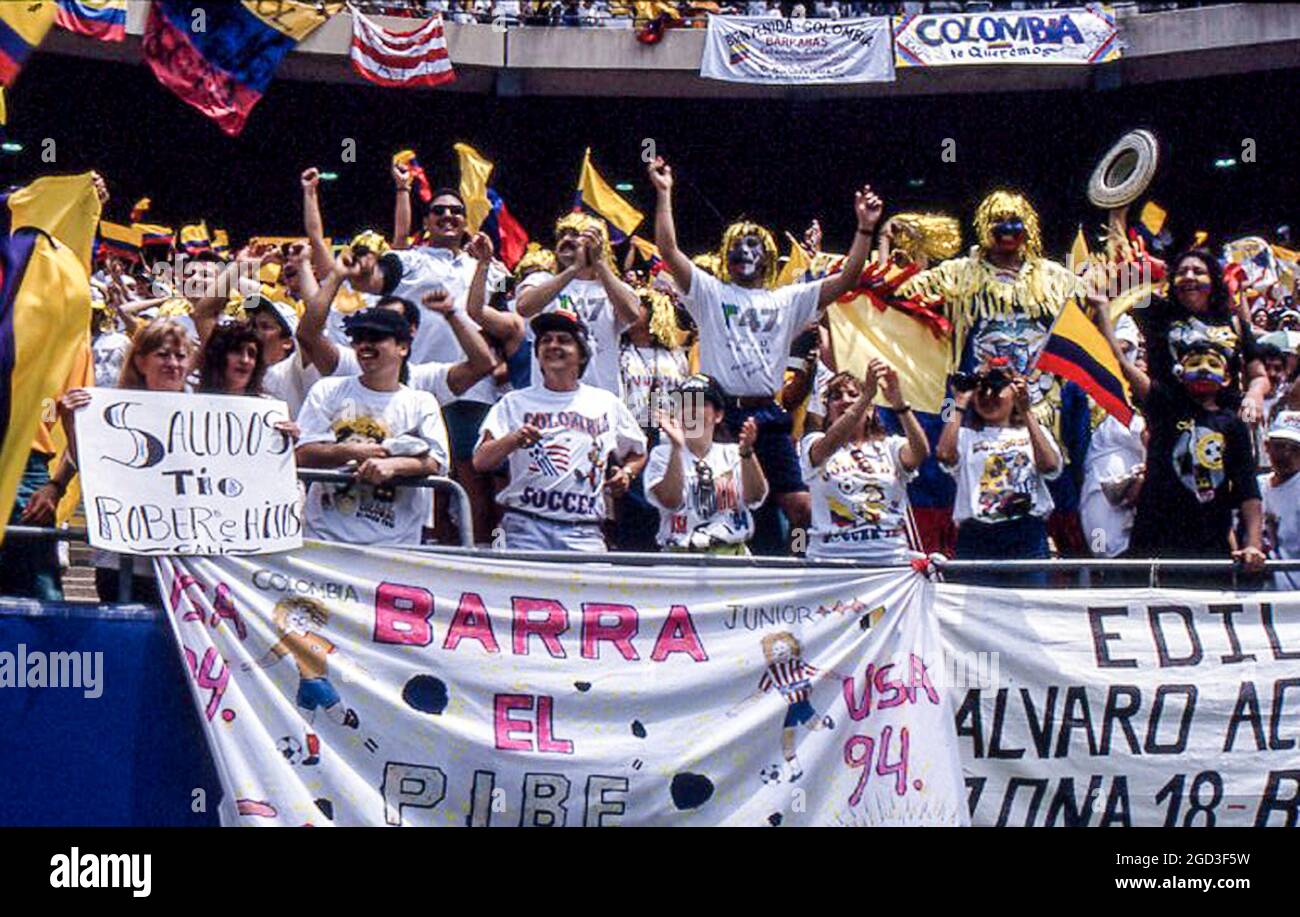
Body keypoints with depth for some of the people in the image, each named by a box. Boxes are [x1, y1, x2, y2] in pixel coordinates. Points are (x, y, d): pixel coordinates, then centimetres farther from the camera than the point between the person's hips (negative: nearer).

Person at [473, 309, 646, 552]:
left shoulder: (607, 403, 15)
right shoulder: (515, 402, 9)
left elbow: (638, 453, 28)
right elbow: (480, 462, -2)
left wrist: (626, 472, 5)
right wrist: (513, 439, -20)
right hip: (526, 527, -1)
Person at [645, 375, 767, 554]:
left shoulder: (732, 454, 11)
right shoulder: (662, 454, 7)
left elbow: (755, 498, -5)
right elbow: (670, 502, -9)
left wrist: (746, 451, -19)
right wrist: (676, 447, -18)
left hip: (732, 553, 1)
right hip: (680, 553, -1)